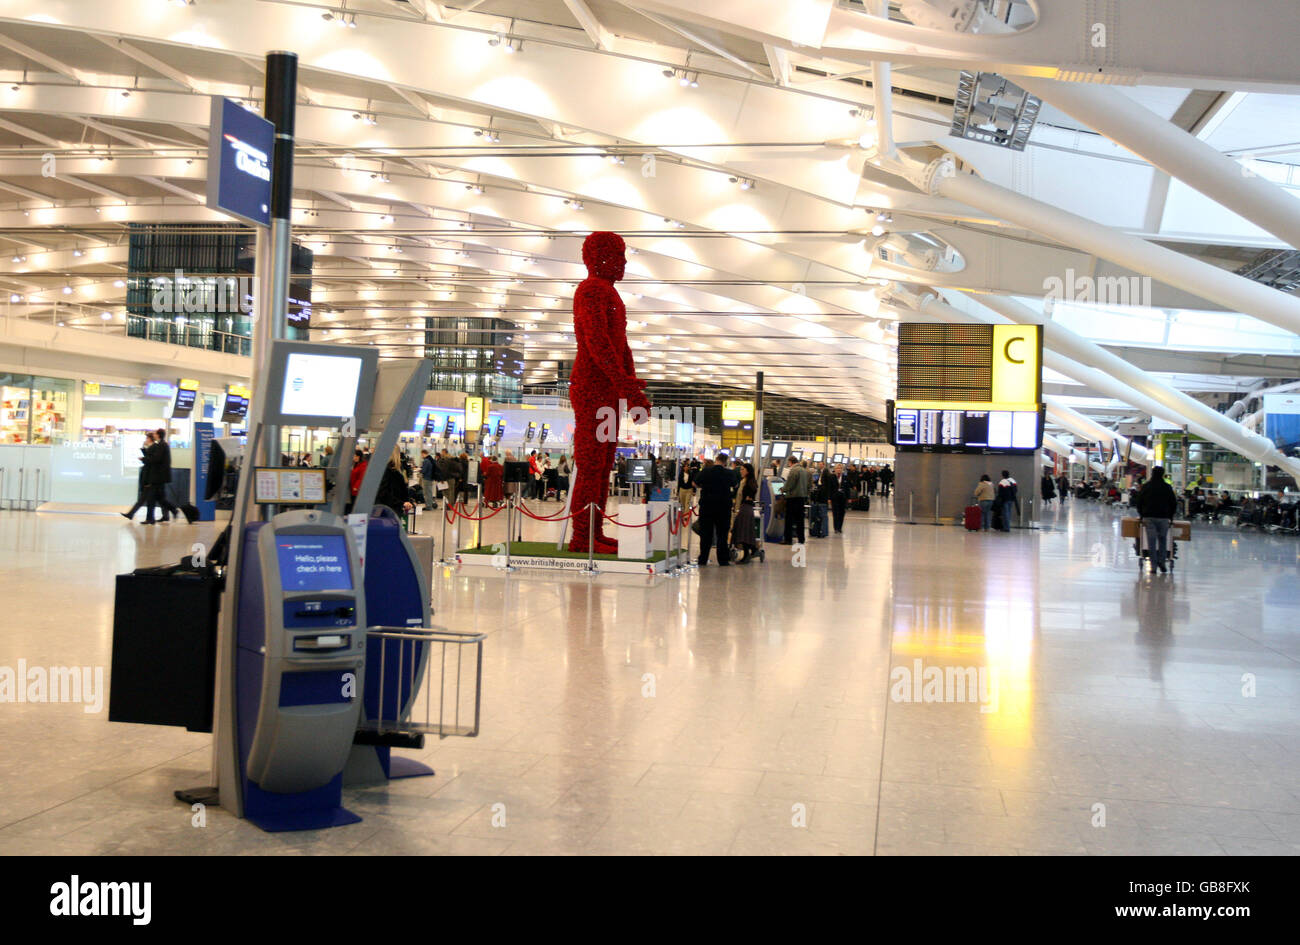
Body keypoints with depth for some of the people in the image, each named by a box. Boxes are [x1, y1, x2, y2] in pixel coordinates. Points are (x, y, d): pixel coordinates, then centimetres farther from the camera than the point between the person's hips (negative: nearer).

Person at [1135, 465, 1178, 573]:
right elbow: (1174, 503, 7)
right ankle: (1161, 561, -1)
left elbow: (1139, 502, 8)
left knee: (1152, 541, 0)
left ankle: (1154, 566, -2)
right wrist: (1170, 517, 18)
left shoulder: (1146, 487, 4)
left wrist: (1142, 515, 18)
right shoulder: (1167, 487, 2)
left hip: (1149, 517, 0)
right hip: (1164, 518, 0)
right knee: (1162, 539, 12)